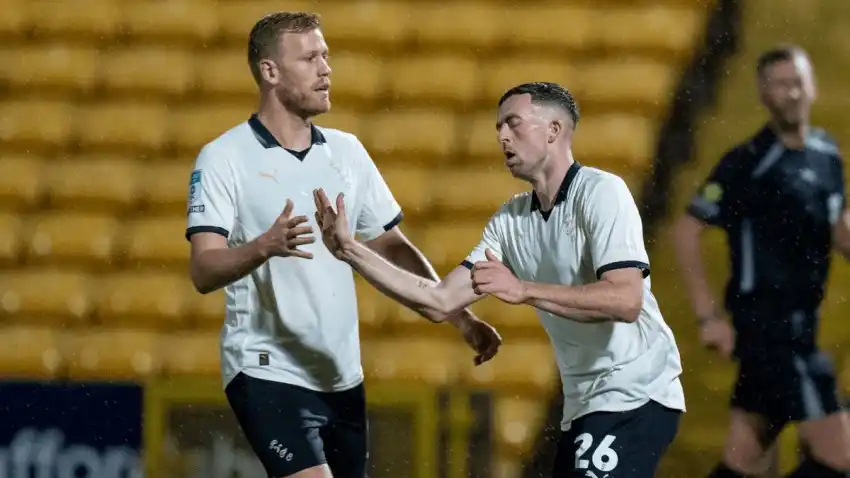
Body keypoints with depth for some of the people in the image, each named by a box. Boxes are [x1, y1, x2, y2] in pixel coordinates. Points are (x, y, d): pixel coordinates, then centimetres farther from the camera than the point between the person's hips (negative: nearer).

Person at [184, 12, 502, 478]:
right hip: (268, 370, -6)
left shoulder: (346, 151, 10)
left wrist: (459, 318, 8)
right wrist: (264, 246, -35)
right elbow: (204, 272, -16)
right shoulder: (225, 158, -7)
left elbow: (392, 248, 17)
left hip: (341, 378, 6)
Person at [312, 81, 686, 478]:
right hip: (584, 406, 8)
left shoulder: (600, 192, -12)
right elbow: (441, 300, 7)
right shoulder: (510, 221, 10)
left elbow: (626, 300, -24)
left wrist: (524, 290, -29)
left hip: (635, 398, -8)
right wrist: (349, 250, 1)